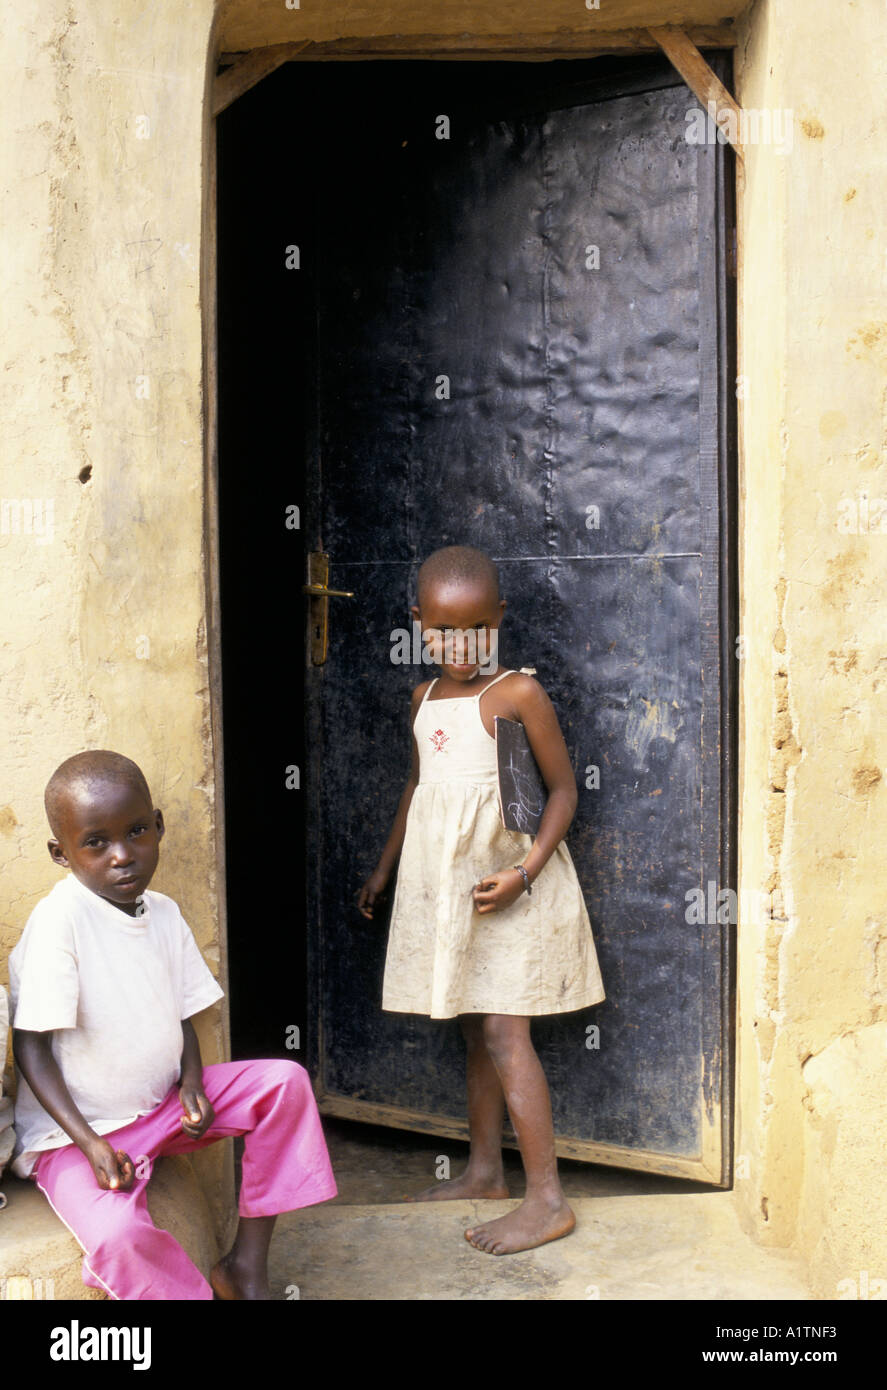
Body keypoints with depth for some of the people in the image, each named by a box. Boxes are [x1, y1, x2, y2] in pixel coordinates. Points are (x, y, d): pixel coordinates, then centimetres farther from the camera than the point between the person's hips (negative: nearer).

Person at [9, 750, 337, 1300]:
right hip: (76, 1131, -7)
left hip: (163, 1106, 7)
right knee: (117, 1233, -34)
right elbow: (31, 1048, -19)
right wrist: (88, 1142, -25)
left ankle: (247, 1265, -1)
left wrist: (192, 1084, -8)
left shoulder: (164, 913, 1)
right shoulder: (59, 920, -21)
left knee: (284, 1080, -6)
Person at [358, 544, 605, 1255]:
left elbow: (563, 789, -9)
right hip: (442, 882, 7)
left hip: (504, 883, -7)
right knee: (475, 1032, 15)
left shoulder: (519, 693, -10)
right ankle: (484, 1168, 28)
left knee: (503, 1034, -8)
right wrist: (383, 868, 26)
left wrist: (524, 872, -20)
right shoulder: (425, 699, 11)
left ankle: (548, 1199, -1)